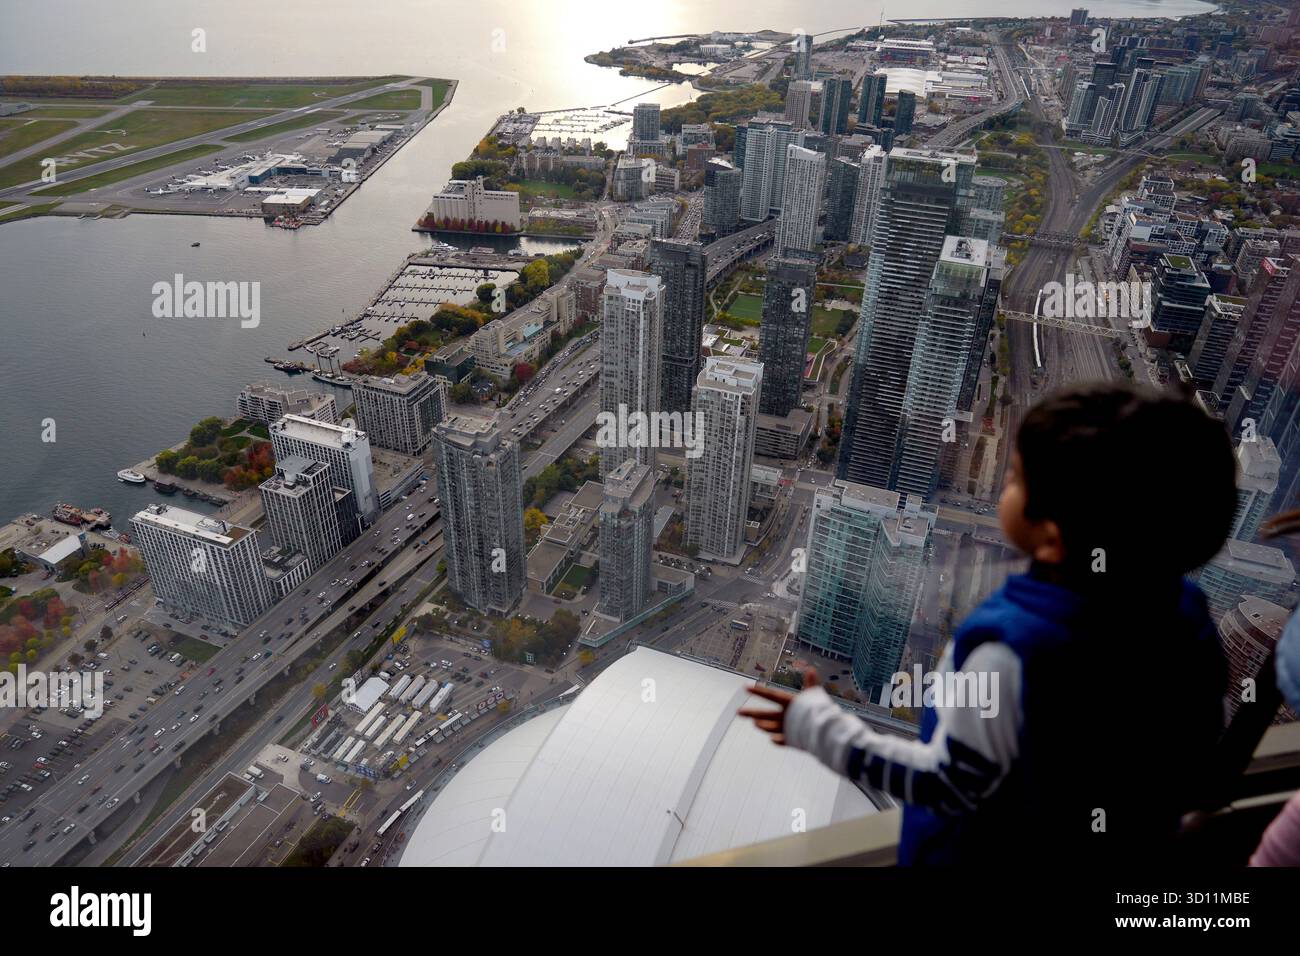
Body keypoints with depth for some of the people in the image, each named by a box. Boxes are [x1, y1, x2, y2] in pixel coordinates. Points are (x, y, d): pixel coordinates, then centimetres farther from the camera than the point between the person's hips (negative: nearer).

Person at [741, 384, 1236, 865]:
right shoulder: (1187, 613, -16)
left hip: (994, 850, -5)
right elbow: (1197, 765, -2)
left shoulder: (1010, 649, -36)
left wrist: (816, 725, -20)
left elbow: (950, 786, -25)